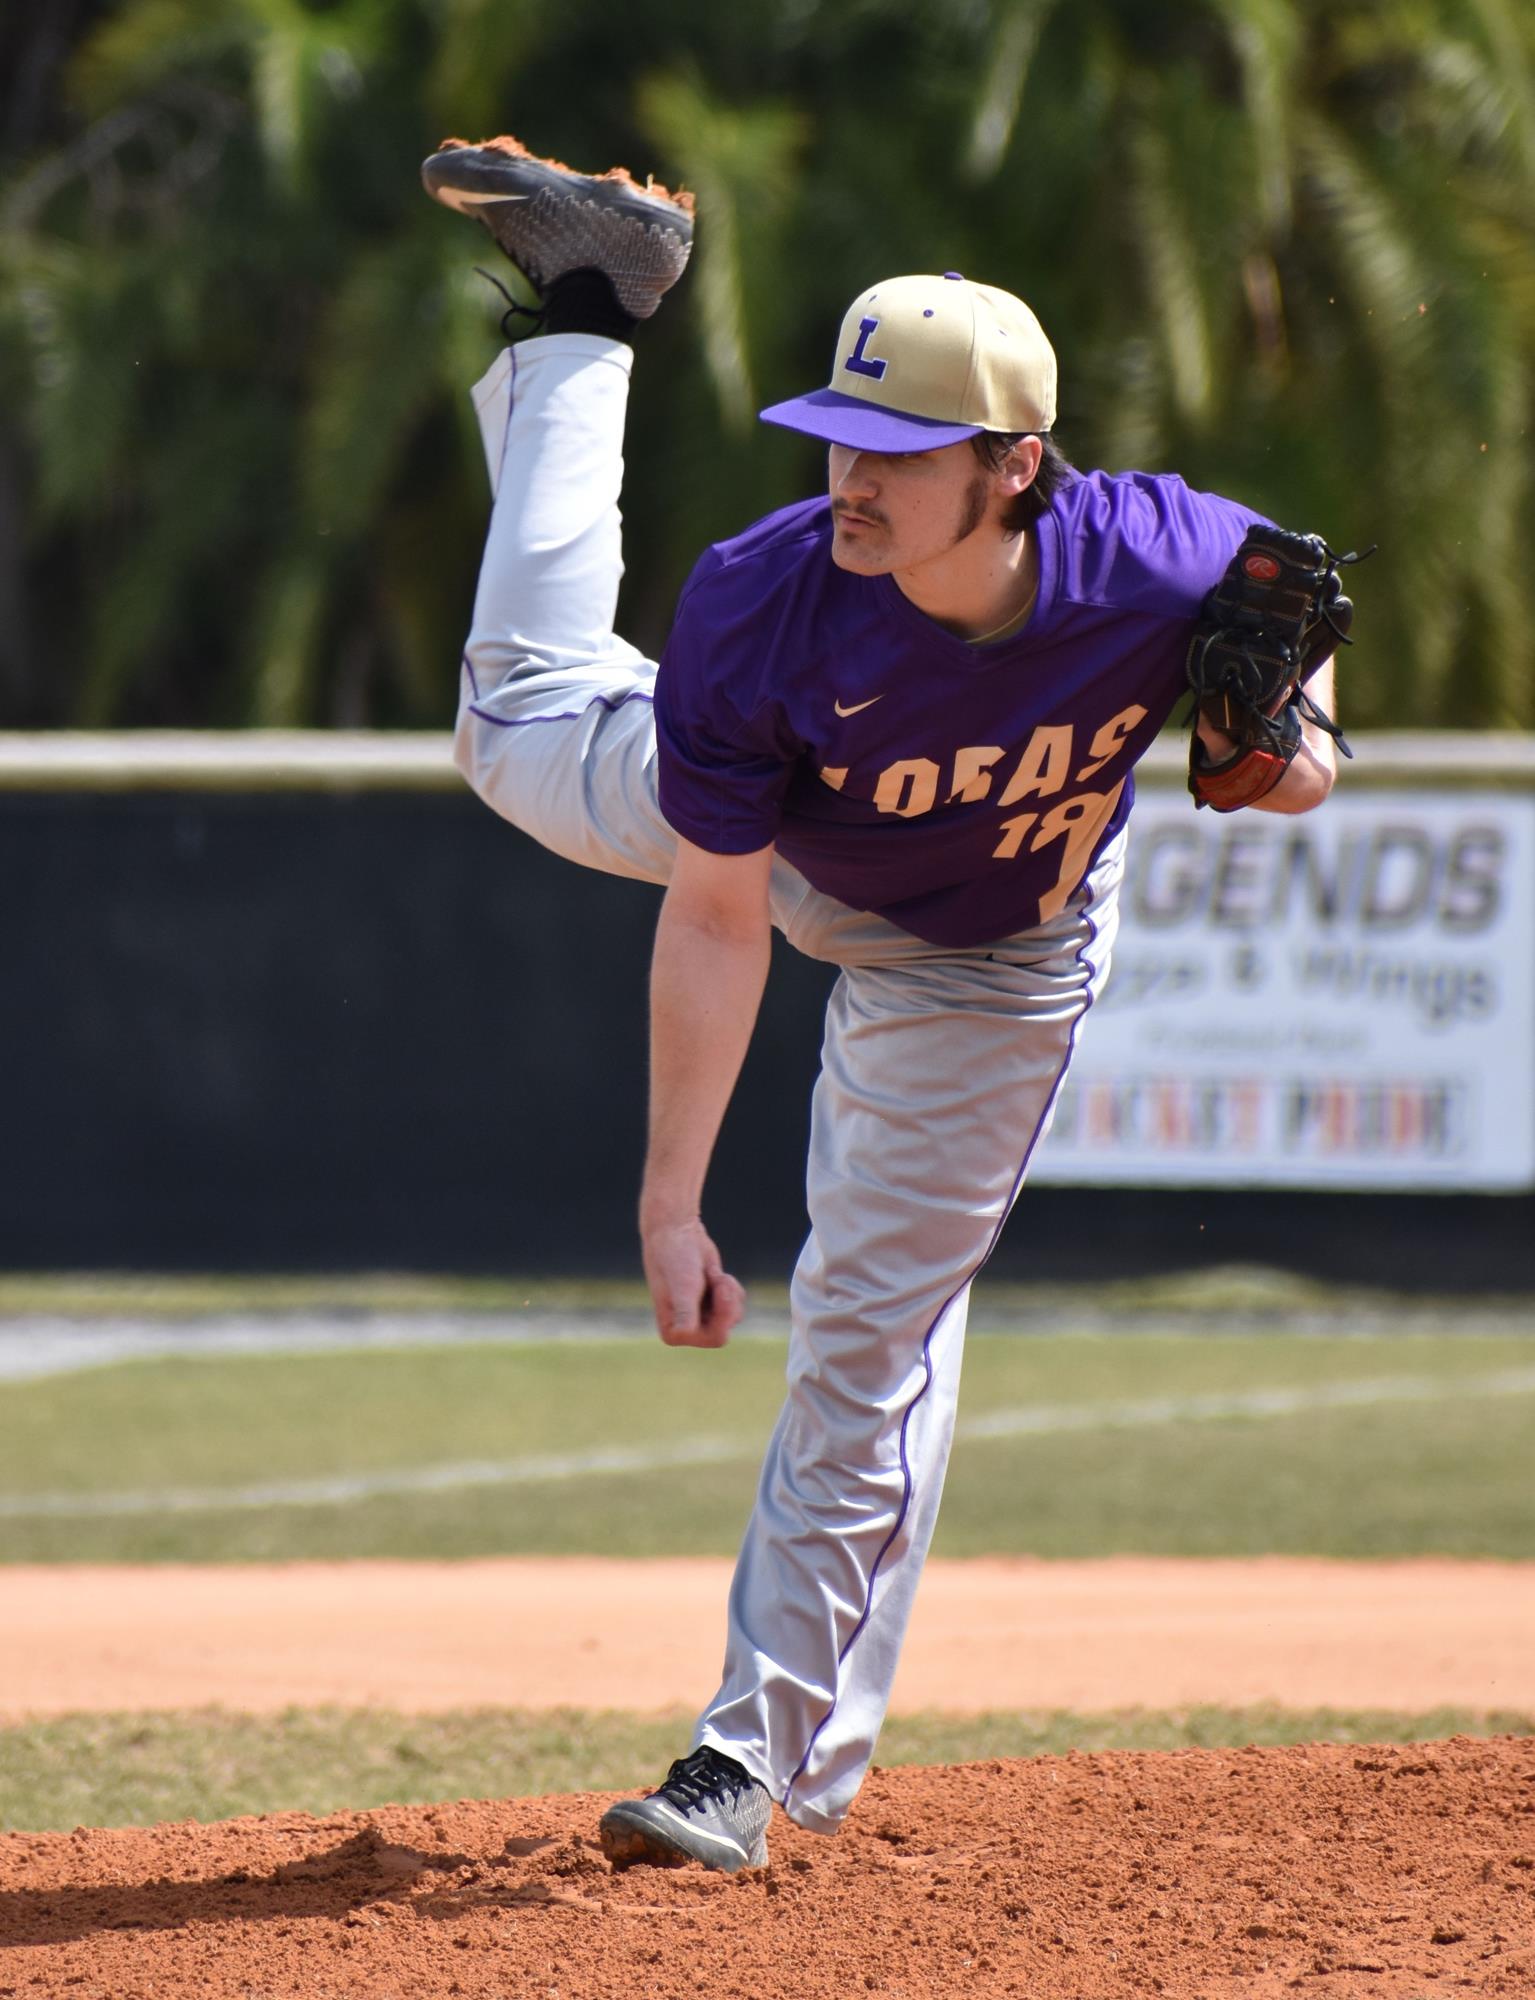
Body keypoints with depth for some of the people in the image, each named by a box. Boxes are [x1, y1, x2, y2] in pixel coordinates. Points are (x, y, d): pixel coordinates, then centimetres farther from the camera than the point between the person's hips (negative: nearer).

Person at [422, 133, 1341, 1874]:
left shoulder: (1164, 562, -38)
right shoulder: (762, 608, -39)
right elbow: (715, 925, -31)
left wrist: (1291, 738, -33)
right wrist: (669, 1205, -32)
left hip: (983, 964, -1)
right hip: (766, 839, 1)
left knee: (870, 1347, -2)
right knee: (522, 720, 26)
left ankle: (770, 1760, 10)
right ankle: (592, 296, 41)